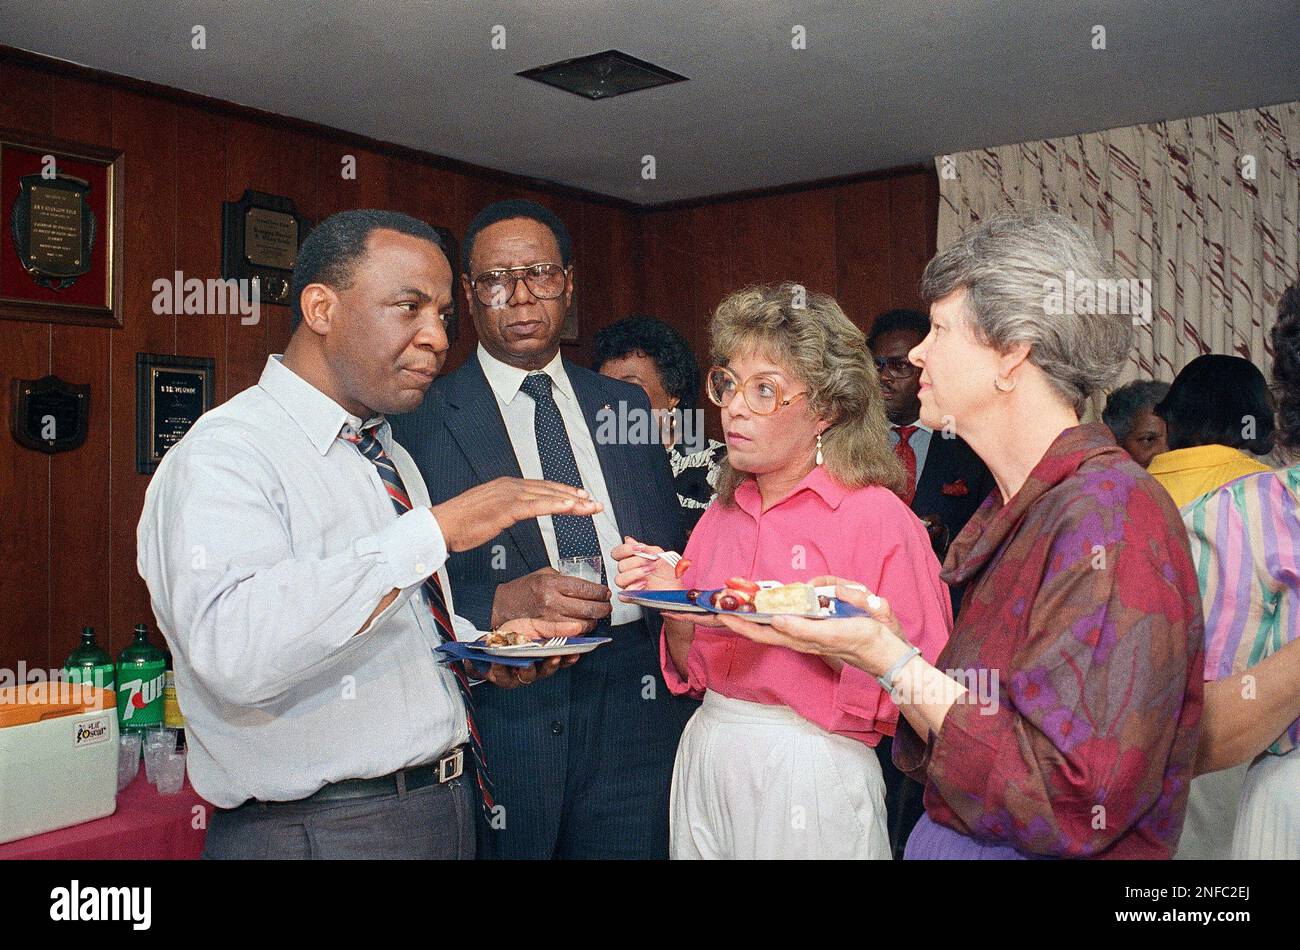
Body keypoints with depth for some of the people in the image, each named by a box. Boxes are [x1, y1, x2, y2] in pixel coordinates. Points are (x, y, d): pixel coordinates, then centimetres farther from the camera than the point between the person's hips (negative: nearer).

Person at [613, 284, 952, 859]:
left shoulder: (877, 517, -12)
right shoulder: (720, 517, 6)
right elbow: (695, 674, 11)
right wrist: (673, 610, -7)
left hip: (811, 773, -5)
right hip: (706, 762, 6)